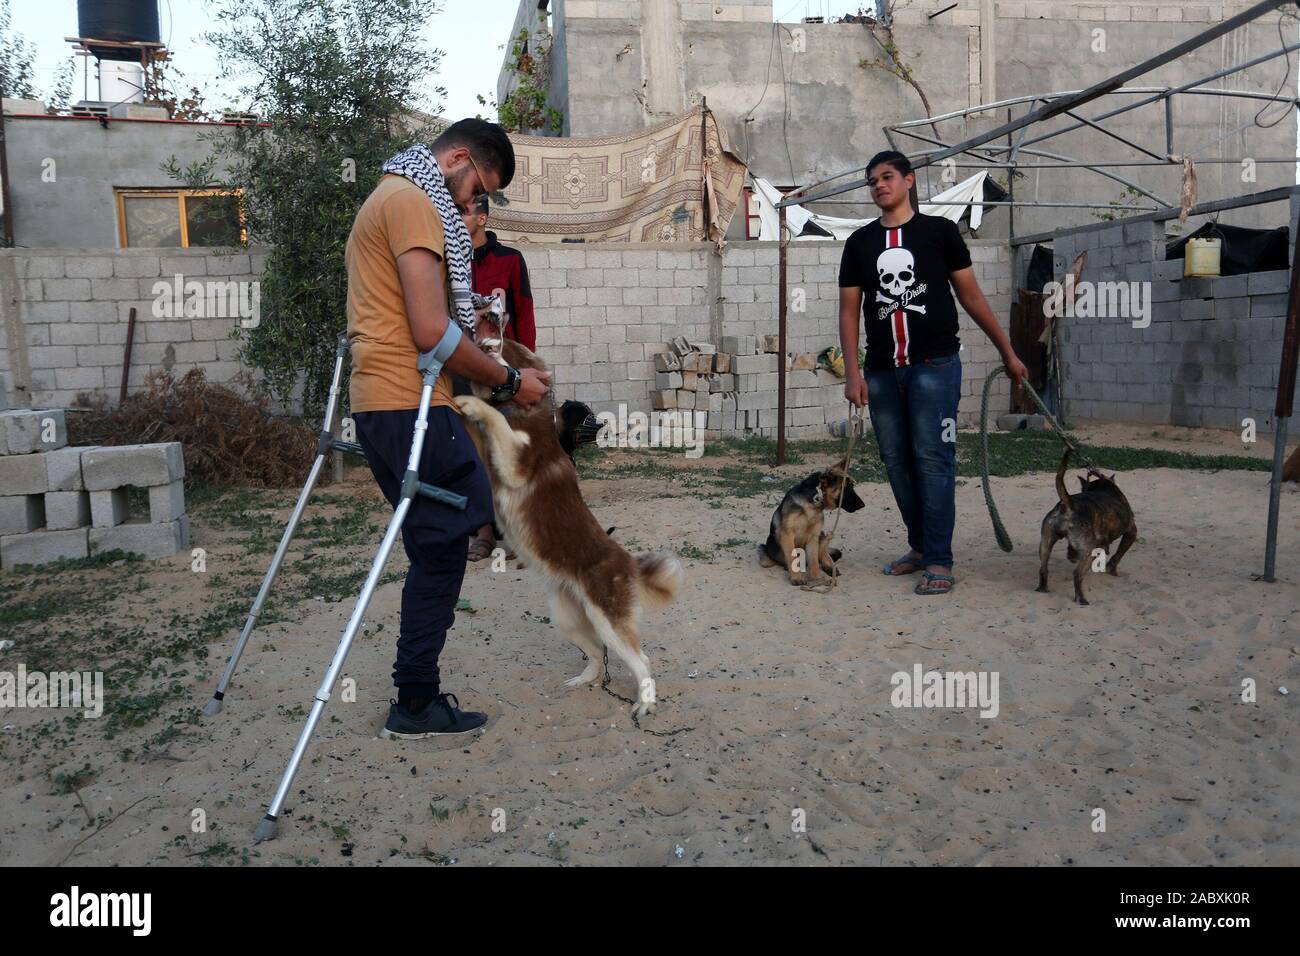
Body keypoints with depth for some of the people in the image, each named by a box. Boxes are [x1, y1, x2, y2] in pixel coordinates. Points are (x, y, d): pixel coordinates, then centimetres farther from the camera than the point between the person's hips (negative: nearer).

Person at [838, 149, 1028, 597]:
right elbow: (849, 309, 9)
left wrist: (1007, 351, 8)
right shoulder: (859, 242, 12)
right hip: (881, 372, 4)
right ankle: (919, 547, 21)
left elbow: (971, 295, 8)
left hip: (934, 365, -3)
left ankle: (939, 561, -3)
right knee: (897, 462, 7)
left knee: (933, 460, -8)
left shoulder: (939, 230, 5)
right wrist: (852, 372, -1)